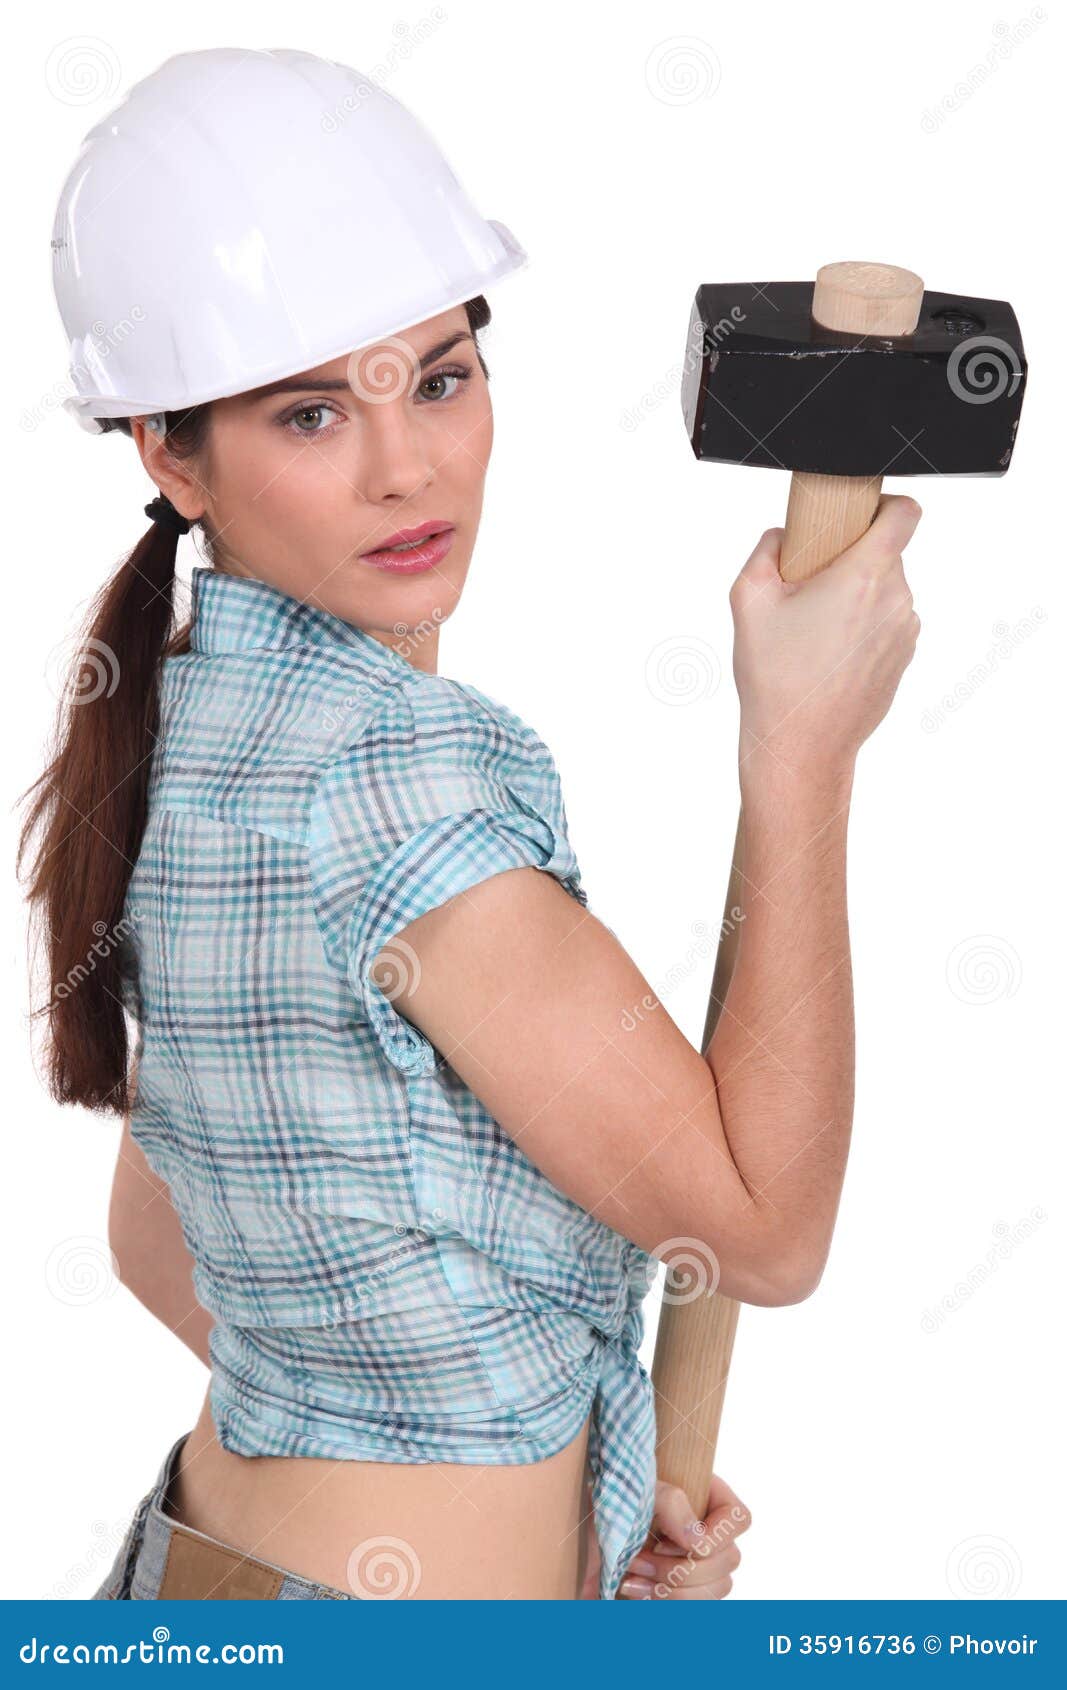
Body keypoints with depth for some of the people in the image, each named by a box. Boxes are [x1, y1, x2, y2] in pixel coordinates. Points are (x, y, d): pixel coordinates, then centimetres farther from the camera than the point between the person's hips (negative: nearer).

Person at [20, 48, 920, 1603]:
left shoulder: (202, 723, 1)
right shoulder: (386, 759, -26)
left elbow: (158, 1241, 8)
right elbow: (765, 1224, -19)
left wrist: (528, 1474, 5)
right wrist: (806, 747, -15)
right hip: (374, 1640, -8)